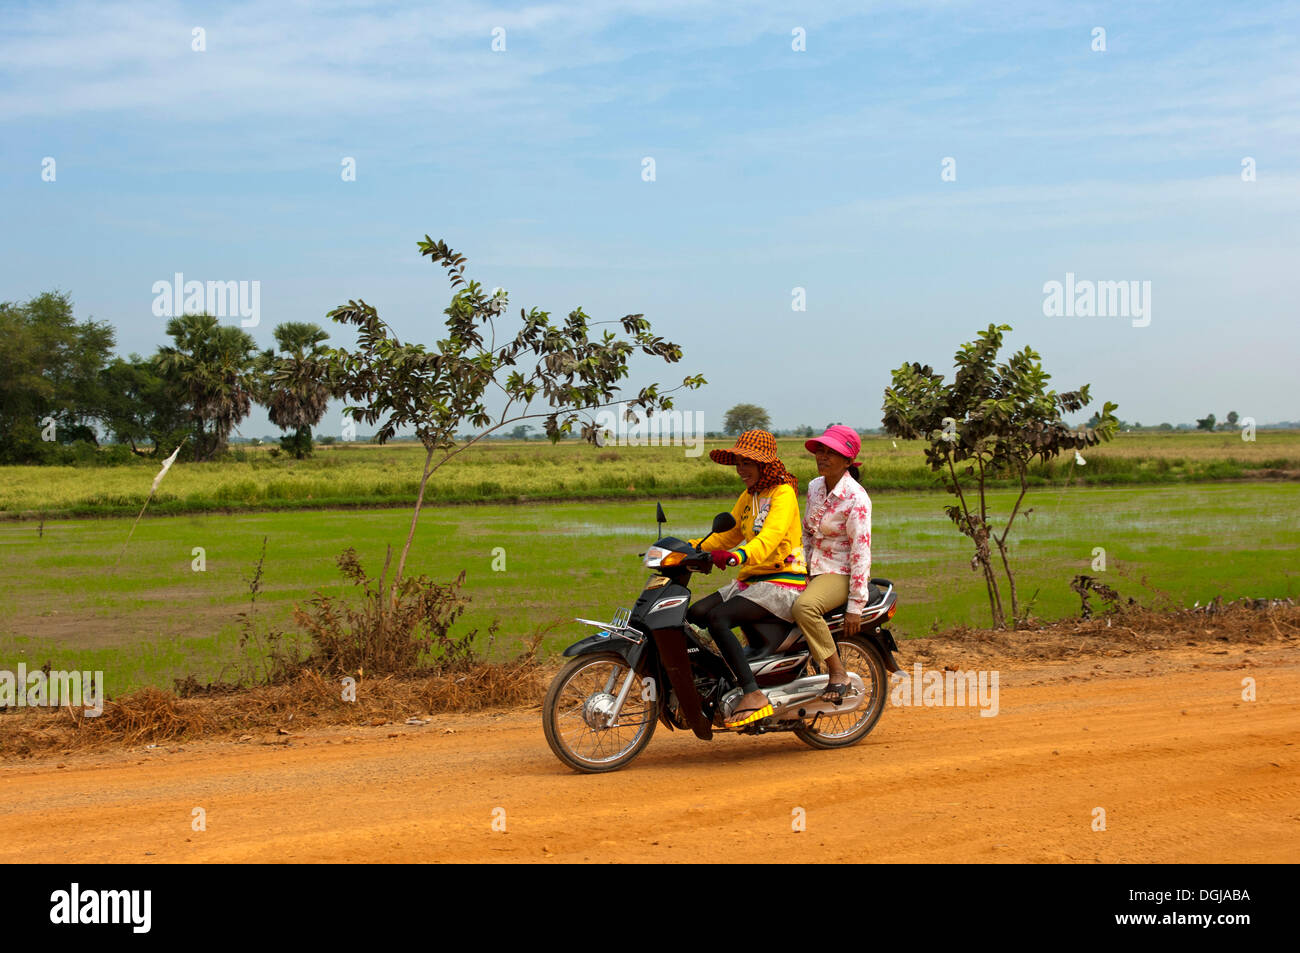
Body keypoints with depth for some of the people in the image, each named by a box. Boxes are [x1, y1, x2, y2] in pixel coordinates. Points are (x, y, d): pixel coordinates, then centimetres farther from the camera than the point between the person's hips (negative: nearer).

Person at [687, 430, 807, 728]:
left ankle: (754, 695, -33)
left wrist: (736, 556, -45)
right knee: (693, 615, -11)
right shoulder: (749, 496, 19)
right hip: (750, 580, 9)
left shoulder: (783, 493, -9)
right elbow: (728, 534, 24)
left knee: (718, 618, -29)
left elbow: (771, 536, -27)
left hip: (783, 581, -9)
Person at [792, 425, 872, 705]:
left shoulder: (855, 497, -17)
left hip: (841, 573, -8)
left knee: (804, 607, -36)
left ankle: (838, 674, -24)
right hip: (812, 568, 8)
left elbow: (861, 551, -19)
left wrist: (856, 605, -22)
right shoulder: (814, 487, 6)